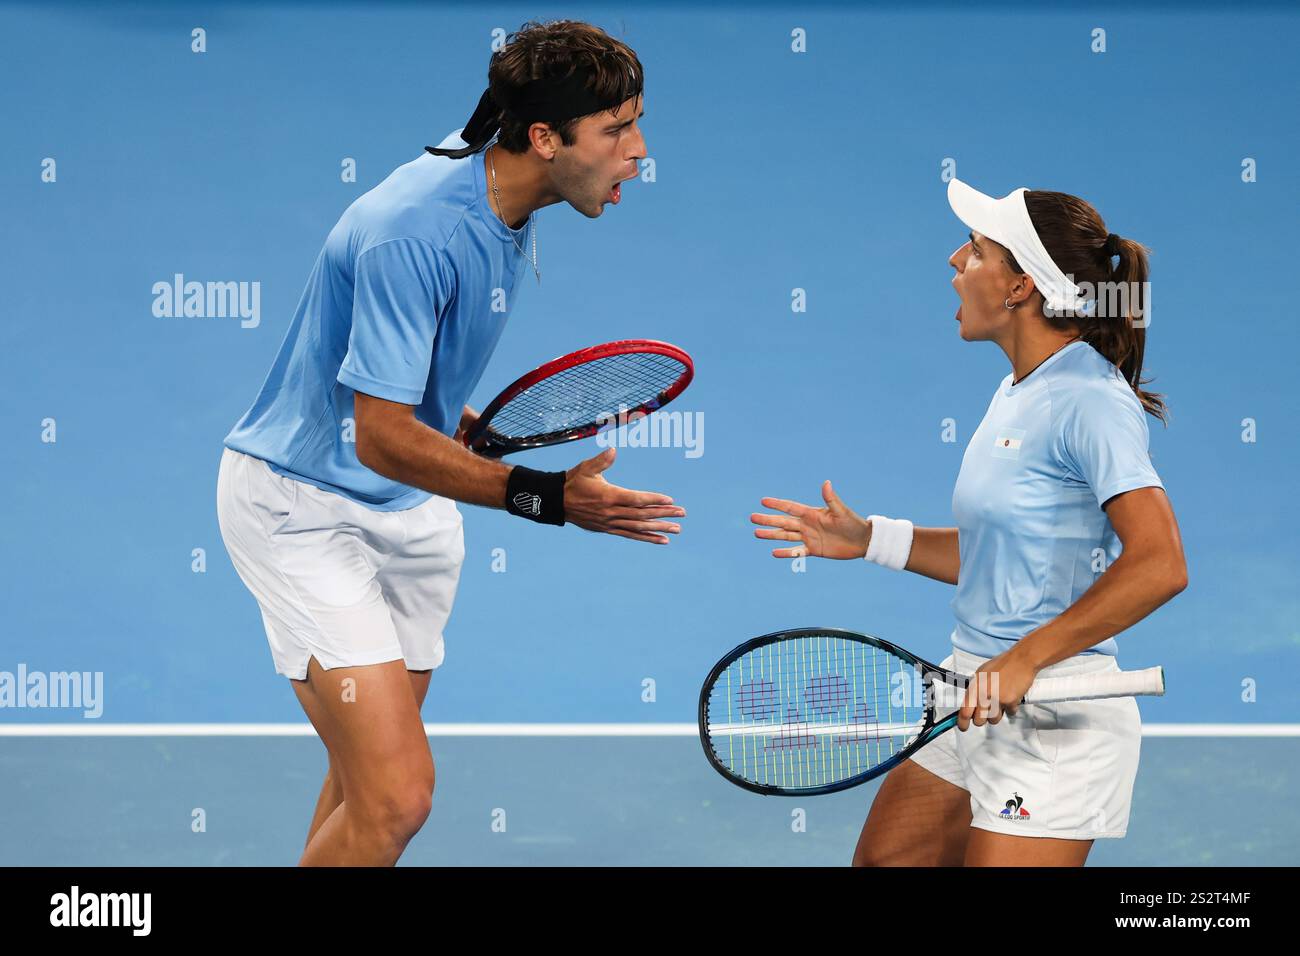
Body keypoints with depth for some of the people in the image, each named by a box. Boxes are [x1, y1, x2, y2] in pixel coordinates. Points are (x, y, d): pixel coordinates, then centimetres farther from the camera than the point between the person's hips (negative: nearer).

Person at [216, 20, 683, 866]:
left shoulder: (507, 207, -1)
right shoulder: (415, 230, -30)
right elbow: (381, 438, -30)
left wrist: (468, 428, 5)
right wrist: (547, 498, -36)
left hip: (407, 505, 9)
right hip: (303, 502, -9)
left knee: (369, 782, 18)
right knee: (398, 798, -19)